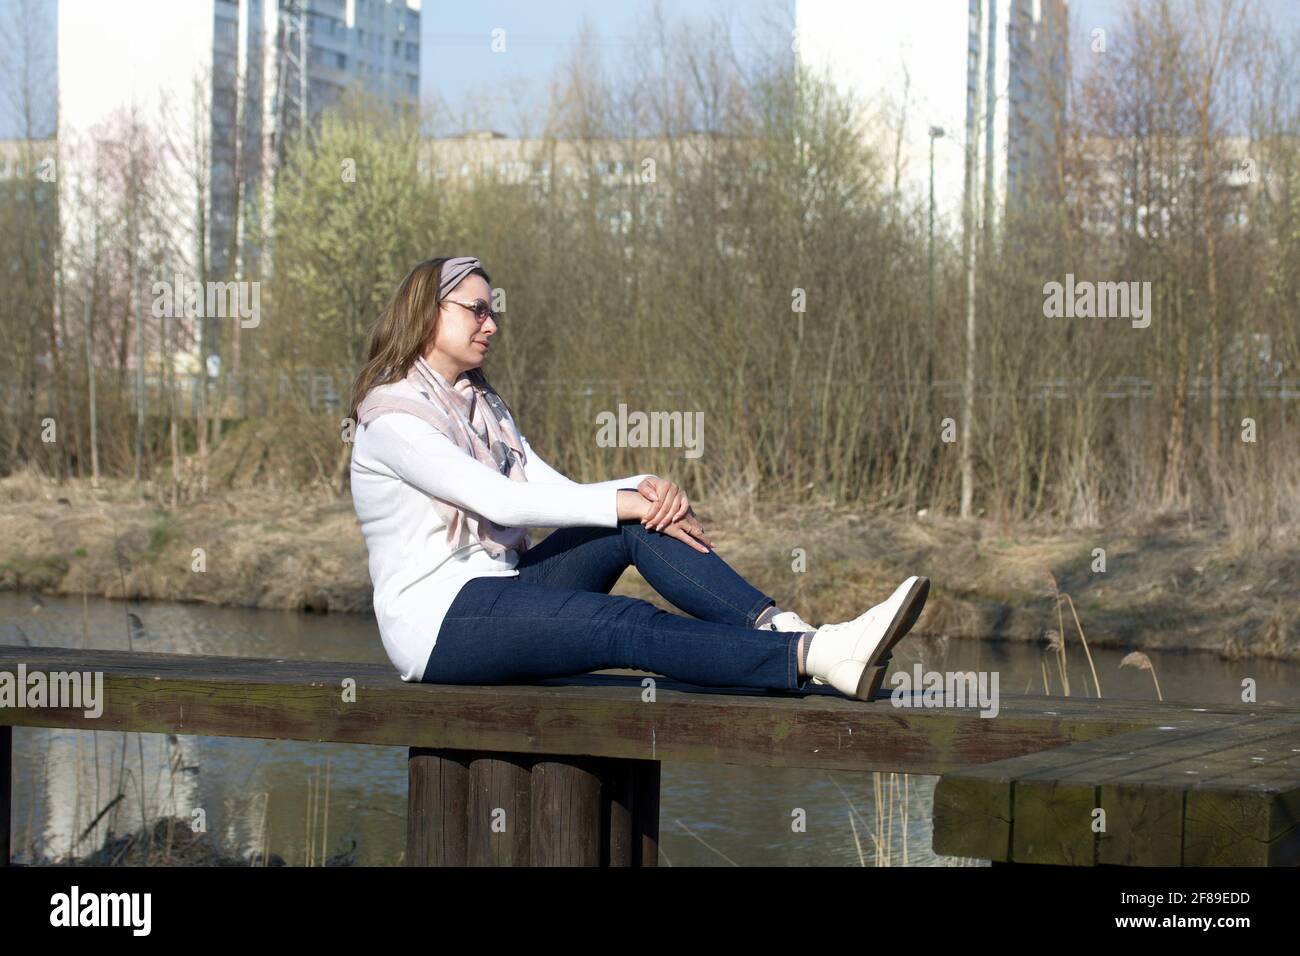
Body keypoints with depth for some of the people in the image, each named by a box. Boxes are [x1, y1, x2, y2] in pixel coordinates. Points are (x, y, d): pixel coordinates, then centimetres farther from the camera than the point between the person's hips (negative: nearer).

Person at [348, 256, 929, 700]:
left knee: (634, 525, -13)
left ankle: (780, 628, -29)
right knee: (626, 626, -28)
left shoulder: (481, 405, 18)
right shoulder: (391, 417, -11)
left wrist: (647, 489, -14)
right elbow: (498, 501, -21)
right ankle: (818, 659, -45)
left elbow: (558, 492, 7)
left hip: (499, 592, 8)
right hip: (436, 620, -8)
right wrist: (628, 502, -21)